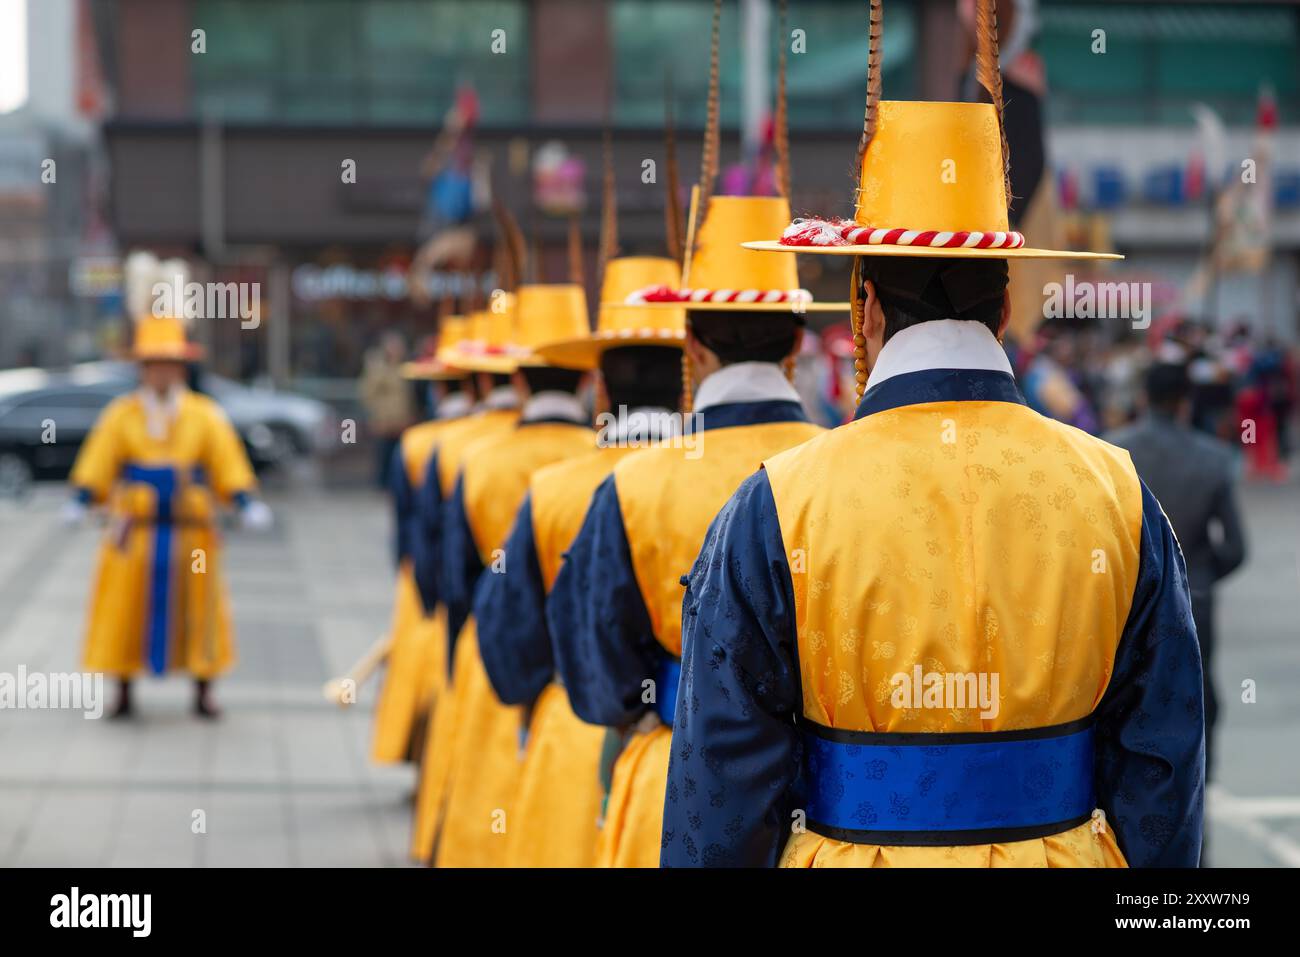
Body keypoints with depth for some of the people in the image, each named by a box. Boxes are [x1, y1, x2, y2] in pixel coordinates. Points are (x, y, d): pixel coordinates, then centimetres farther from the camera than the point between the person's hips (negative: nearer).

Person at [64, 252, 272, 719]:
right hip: (135, 534, 0)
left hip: (190, 534, 0)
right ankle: (124, 693, 13)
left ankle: (203, 693, 14)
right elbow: (96, 465, -2)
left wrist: (248, 504, -11)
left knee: (197, 606, 4)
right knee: (126, 607, 2)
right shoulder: (121, 415, 1)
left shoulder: (205, 415, 3)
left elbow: (231, 469, 2)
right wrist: (80, 501, -15)